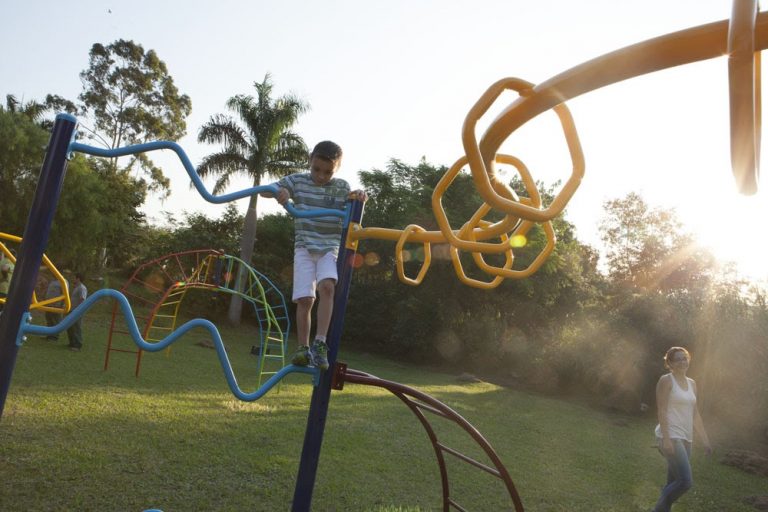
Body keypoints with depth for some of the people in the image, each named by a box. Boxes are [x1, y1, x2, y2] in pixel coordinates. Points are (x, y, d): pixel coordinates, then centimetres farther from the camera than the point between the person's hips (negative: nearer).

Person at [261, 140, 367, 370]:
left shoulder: (342, 187, 5)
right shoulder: (298, 181, 5)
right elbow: (264, 191, 4)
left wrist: (360, 197, -20)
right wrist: (279, 191, -19)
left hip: (331, 248, 0)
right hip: (305, 247, 0)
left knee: (327, 286, -26)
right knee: (305, 299, -10)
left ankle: (320, 344, -23)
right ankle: (303, 348, 2)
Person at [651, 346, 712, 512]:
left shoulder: (691, 383, 15)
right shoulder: (666, 380, -7)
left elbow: (695, 415, 19)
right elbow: (662, 411, -13)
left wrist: (705, 440, 16)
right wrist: (666, 439, -20)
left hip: (685, 438, 8)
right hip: (670, 437, -8)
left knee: (673, 484, 9)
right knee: (686, 481, -16)